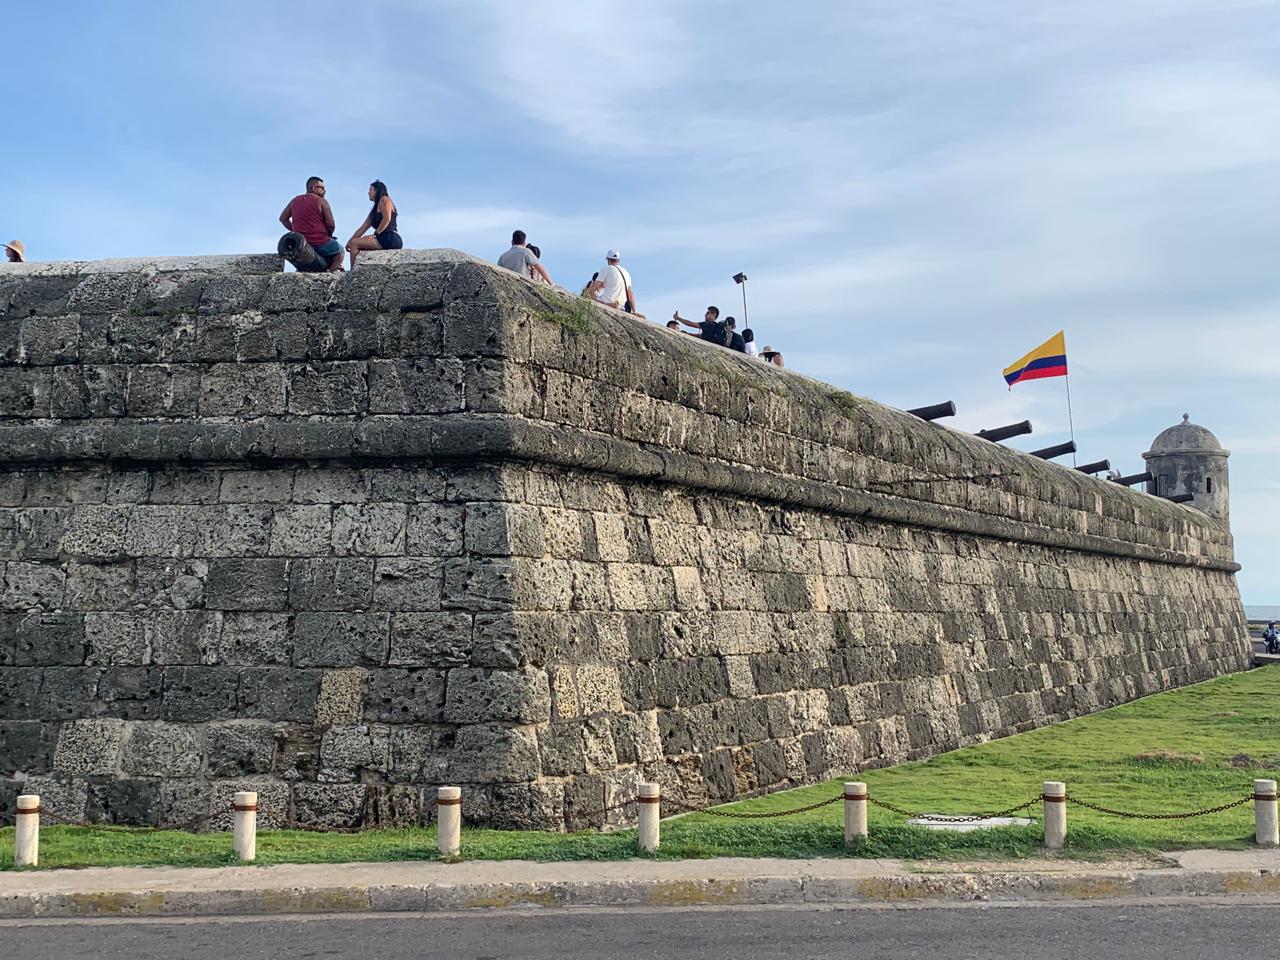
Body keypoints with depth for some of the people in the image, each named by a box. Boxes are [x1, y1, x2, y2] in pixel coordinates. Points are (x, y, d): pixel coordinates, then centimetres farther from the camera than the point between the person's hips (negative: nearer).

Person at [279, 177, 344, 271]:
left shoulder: (295, 201, 10)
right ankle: (333, 269, -1)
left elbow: (283, 218, 15)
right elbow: (331, 225, -10)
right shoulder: (322, 202, -6)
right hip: (320, 243, -6)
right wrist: (328, 235, 10)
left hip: (301, 244, 6)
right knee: (339, 250, 22)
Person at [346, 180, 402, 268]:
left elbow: (387, 218, -16)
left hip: (390, 238, -10)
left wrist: (376, 233, -12)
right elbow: (362, 228, 24)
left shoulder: (384, 200, 2)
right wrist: (350, 241, 15)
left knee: (354, 243, -13)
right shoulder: (374, 210, 28)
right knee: (353, 242, 16)